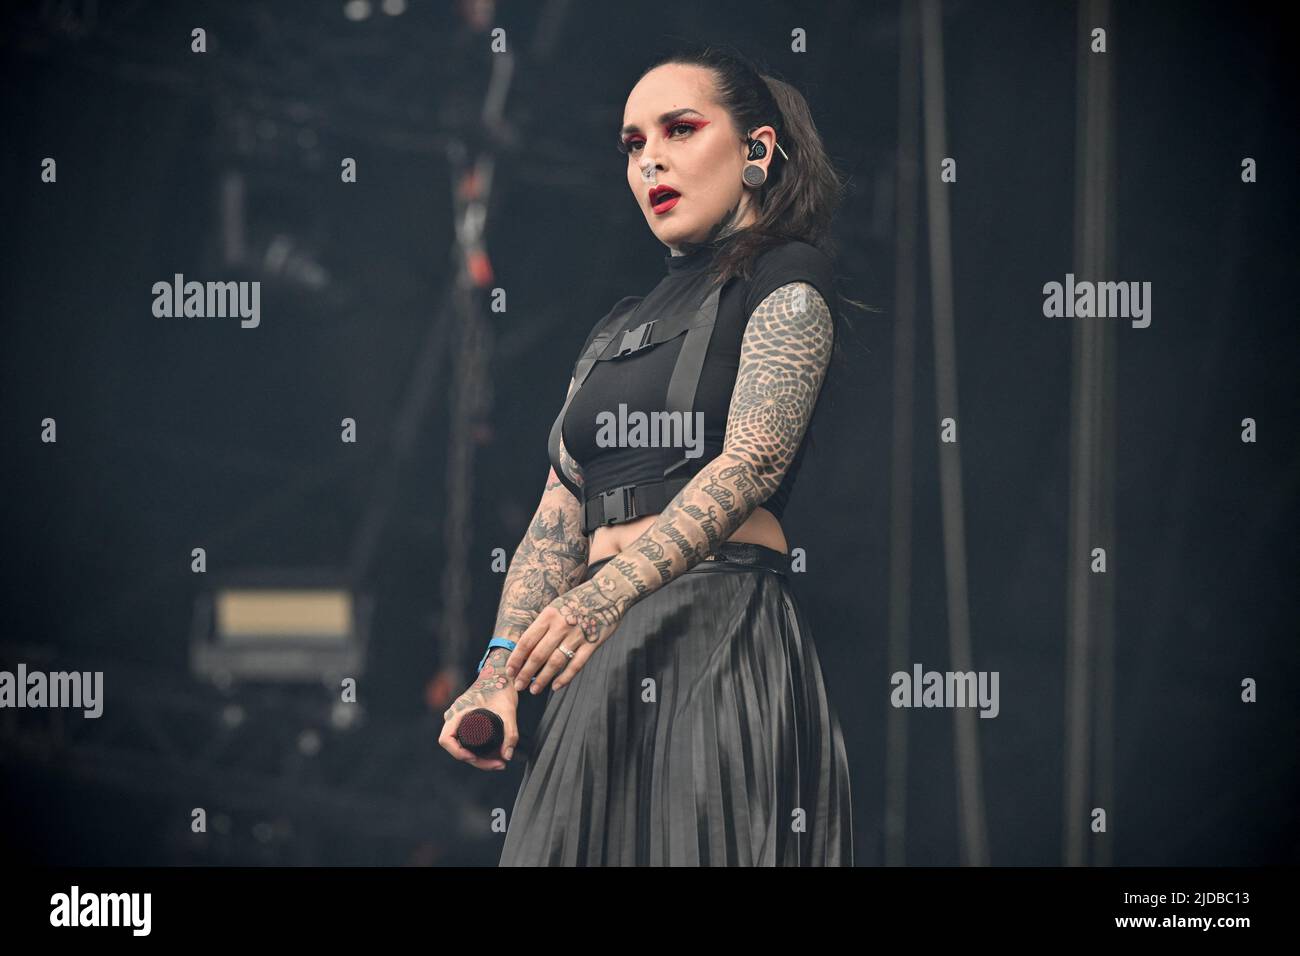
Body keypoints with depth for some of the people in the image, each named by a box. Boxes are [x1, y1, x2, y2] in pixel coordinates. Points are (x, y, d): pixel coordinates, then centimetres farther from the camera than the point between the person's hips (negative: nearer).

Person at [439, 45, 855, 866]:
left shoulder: (788, 276, 0)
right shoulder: (619, 331, 23)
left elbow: (751, 464, -15)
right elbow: (560, 519, 17)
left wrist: (606, 594, -28)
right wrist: (500, 672, 2)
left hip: (720, 638, -7)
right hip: (608, 658, 7)